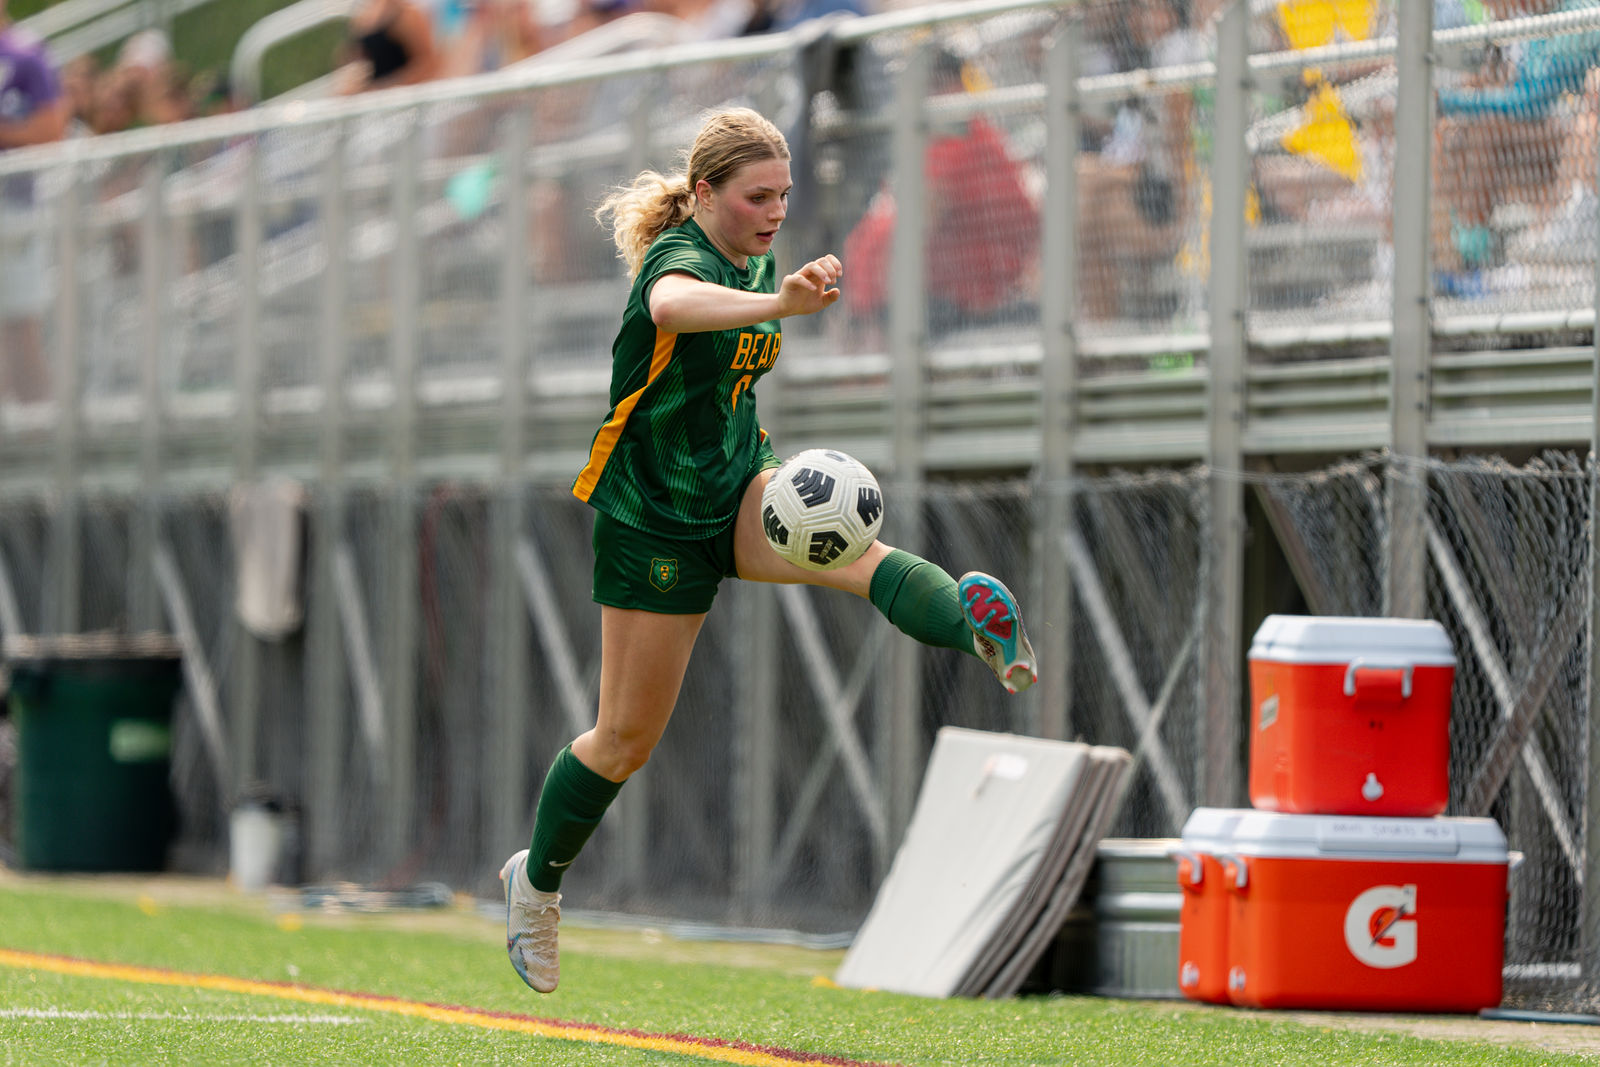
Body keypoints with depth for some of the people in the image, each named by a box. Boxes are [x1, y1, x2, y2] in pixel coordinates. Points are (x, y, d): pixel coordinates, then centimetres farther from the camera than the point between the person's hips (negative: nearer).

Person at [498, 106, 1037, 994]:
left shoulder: (755, 262, 7)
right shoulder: (681, 256, -20)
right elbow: (673, 303, -48)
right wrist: (778, 304, -66)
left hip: (737, 495, 6)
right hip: (651, 517, -6)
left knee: (847, 548, -29)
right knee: (627, 738, 3)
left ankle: (981, 631, -58)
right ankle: (535, 881, 27)